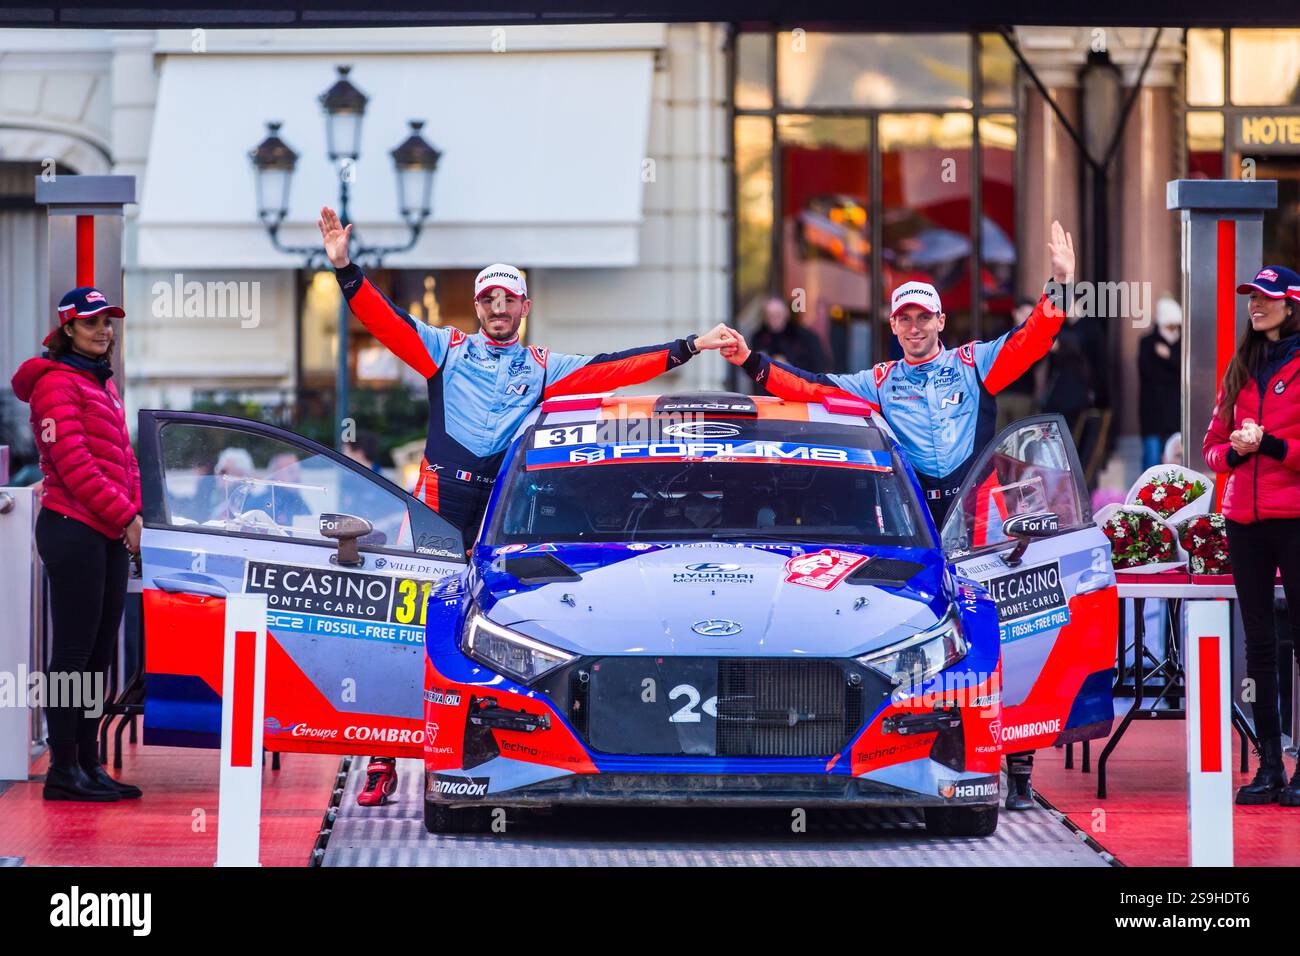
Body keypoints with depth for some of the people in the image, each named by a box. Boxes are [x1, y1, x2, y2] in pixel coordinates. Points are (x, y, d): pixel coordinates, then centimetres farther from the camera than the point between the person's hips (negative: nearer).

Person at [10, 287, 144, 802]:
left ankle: (89, 764, 15)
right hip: (74, 528, -9)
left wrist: (134, 513, 5)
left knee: (99, 654, 10)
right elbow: (74, 464, -16)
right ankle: (63, 770, -4)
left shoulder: (103, 384, 20)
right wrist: (124, 516, -14)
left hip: (109, 535, 9)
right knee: (74, 651, -7)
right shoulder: (58, 382, -8)